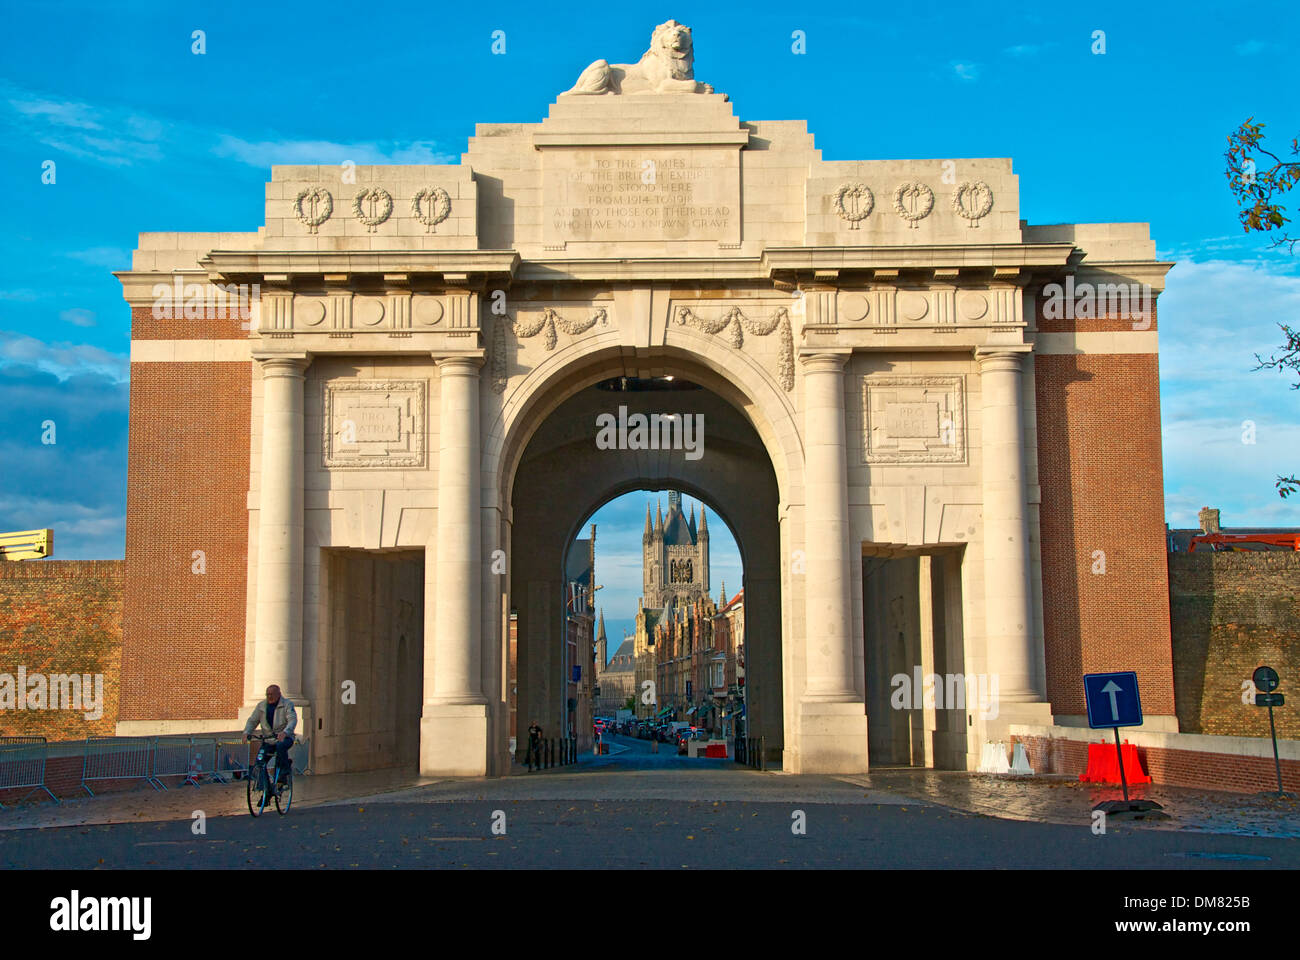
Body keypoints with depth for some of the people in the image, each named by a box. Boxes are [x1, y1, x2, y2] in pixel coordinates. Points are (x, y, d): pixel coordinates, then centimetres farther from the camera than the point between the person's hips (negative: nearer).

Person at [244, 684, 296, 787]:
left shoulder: (287, 704, -5)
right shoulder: (261, 706, 9)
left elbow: (292, 719, -18)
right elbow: (252, 721, 6)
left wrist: (285, 732, -37)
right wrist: (246, 732, -15)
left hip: (285, 737, -4)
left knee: (280, 746, -37)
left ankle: (284, 769, -17)